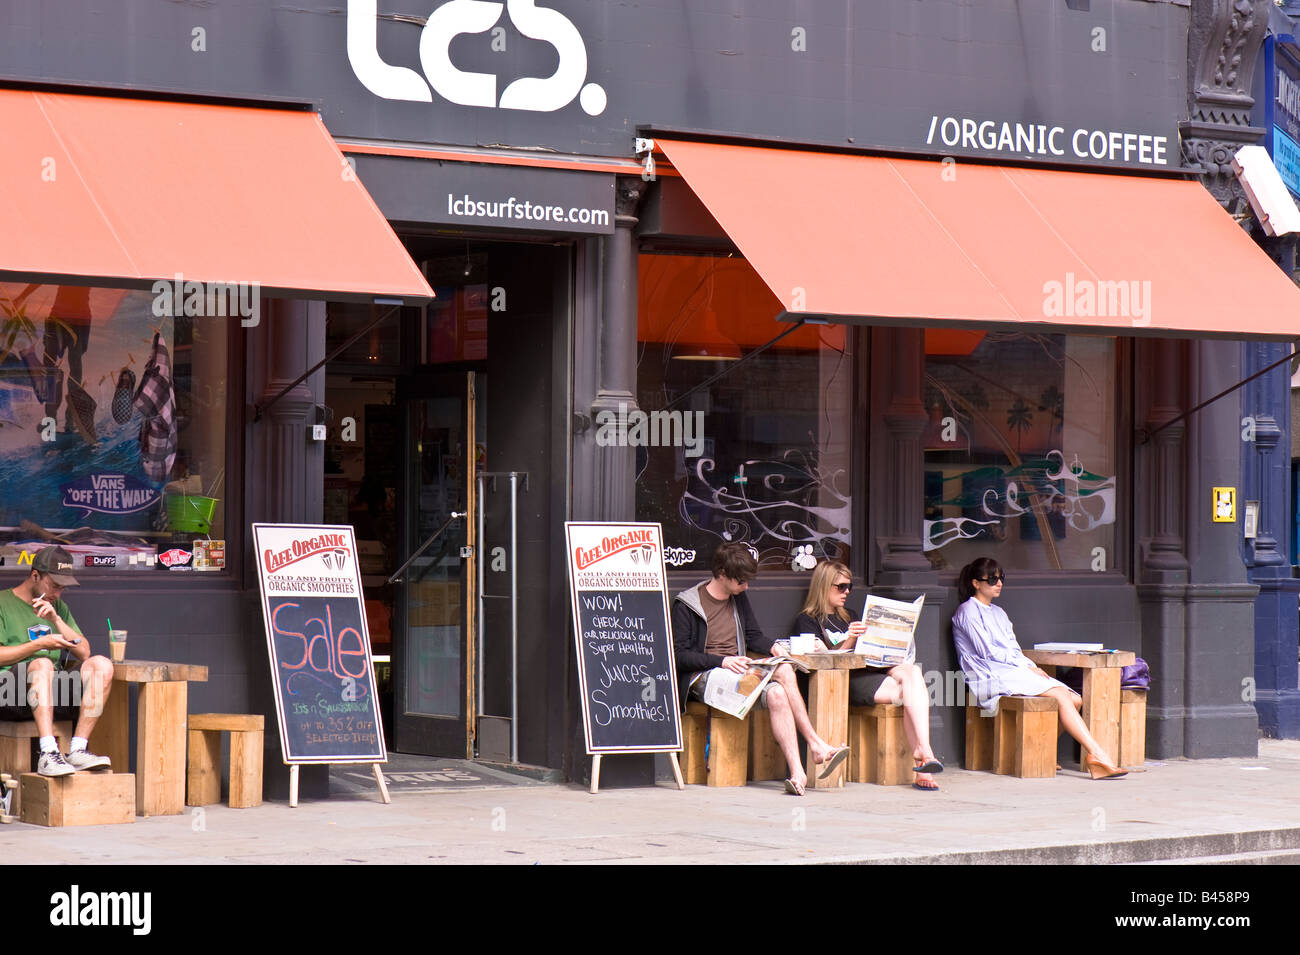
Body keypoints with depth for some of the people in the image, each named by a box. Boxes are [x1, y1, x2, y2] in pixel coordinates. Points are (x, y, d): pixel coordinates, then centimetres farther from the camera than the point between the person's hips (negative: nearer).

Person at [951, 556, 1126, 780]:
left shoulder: (998, 613, 27)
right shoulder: (968, 611, 1)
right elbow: (987, 651, -9)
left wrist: (1031, 667, -1)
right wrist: (1025, 667, -10)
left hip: (1016, 670, 9)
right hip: (991, 676, -9)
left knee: (1076, 700, -11)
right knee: (1060, 695, -24)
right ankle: (1097, 755, -29)